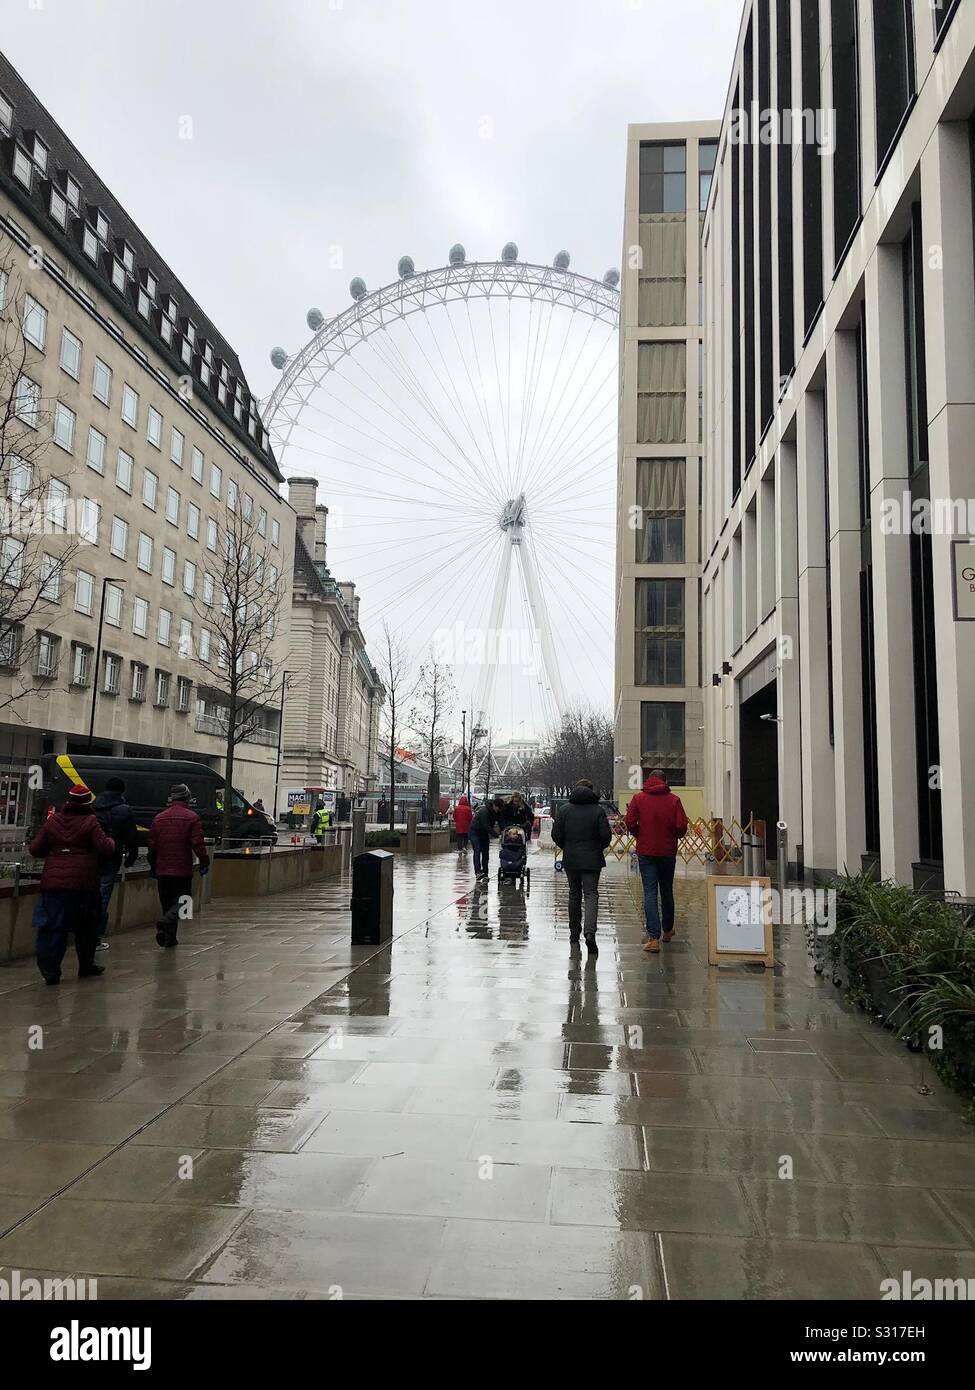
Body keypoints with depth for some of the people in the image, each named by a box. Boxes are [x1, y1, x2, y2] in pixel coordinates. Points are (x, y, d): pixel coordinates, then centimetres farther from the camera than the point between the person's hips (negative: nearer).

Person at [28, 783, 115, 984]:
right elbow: (106, 849, -11)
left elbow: (35, 849, 7)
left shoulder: (52, 821, 5)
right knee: (86, 926, 13)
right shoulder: (90, 822, -7)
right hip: (83, 882, -3)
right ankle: (86, 965, 24)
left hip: (52, 881, 3)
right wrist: (111, 841, 10)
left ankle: (49, 969, -8)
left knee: (52, 925, 4)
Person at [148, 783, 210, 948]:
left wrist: (153, 867, 20)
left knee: (167, 903, 14)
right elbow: (198, 844, -12)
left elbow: (152, 846, 11)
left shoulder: (159, 818, 8)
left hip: (162, 870, 5)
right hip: (182, 870, -4)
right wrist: (204, 863, -3)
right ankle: (166, 922, -23)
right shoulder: (192, 817, -6)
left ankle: (170, 937, 12)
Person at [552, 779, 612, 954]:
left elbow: (556, 834, -2)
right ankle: (590, 932, -22)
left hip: (570, 859, 2)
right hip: (592, 860, -2)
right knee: (591, 894, -2)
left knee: (574, 895, 14)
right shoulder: (598, 810, -5)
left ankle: (574, 934, 21)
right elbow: (606, 835, -7)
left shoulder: (564, 809, -1)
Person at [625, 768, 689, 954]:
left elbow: (630, 823, -9)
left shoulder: (638, 798, -4)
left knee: (650, 893, -2)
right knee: (667, 891, 17)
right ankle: (667, 930, 33)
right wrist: (675, 836, 12)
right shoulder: (673, 800, -4)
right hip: (668, 851, 1)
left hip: (646, 852, -1)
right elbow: (682, 826, -9)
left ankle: (654, 937, -10)